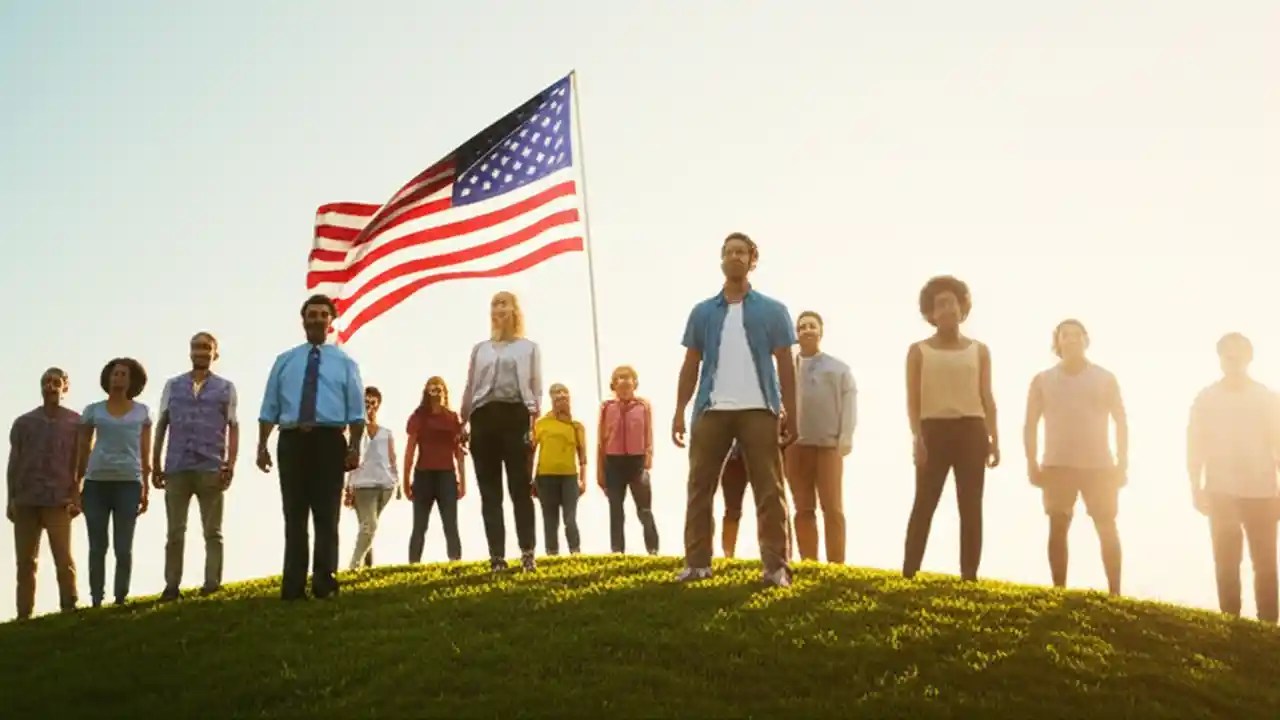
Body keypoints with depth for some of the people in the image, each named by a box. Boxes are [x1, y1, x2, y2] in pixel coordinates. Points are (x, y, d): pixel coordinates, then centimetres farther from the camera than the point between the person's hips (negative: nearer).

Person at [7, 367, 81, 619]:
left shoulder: (76, 422, 7)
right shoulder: (23, 422, 13)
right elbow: (14, 462, 12)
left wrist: (76, 496, -4)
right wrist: (10, 499, 6)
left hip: (58, 500, -3)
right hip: (25, 500, 3)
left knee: (63, 558, -7)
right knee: (25, 561, 4)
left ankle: (69, 609, -7)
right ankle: (24, 614, 6)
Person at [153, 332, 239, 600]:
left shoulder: (226, 388, 7)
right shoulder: (173, 385, 11)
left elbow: (233, 428, 3)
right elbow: (161, 426, 11)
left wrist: (230, 466, -7)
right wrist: (156, 465, 7)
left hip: (211, 468, -2)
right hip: (176, 468, 2)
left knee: (212, 532, 4)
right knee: (175, 531, 4)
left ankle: (212, 584, 6)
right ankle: (172, 585, 7)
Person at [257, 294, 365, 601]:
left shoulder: (344, 363, 10)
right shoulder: (284, 361, 14)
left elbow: (356, 412, 3)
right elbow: (269, 408, 10)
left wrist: (354, 447, -9)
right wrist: (262, 446, 1)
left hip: (329, 441, -1)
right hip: (292, 441, 2)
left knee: (326, 514, 0)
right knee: (294, 515, 4)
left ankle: (324, 582, 1)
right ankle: (293, 586, 7)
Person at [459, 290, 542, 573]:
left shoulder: (529, 347, 14)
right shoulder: (480, 349, 21)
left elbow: (536, 388, 6)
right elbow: (470, 388, 18)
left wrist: (533, 422, -6)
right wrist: (463, 424, 9)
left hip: (515, 415, -3)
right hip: (483, 418, 3)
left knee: (520, 487, -6)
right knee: (490, 491, 0)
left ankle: (527, 553, -5)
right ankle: (497, 556, 0)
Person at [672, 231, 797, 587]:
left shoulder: (772, 310, 6)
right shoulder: (703, 312, 11)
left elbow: (785, 364, 5)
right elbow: (691, 364, 12)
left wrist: (790, 414, -1)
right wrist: (679, 412, 5)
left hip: (759, 410, -2)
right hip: (712, 410, 2)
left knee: (769, 490, -1)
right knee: (700, 487, 2)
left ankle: (776, 565, 2)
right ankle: (697, 563, 8)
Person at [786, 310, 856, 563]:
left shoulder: (839, 368, 11)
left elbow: (849, 403, 3)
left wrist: (845, 439, -8)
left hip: (829, 444, -1)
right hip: (796, 446, 1)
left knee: (832, 508, -5)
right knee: (804, 509, 1)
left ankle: (836, 566, -6)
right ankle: (808, 564, 3)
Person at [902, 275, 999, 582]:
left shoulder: (979, 350, 13)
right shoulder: (919, 350, 7)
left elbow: (987, 398, 10)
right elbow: (913, 399, 0)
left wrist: (994, 439, 1)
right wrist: (917, 436, -13)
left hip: (971, 430, 2)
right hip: (934, 430, -2)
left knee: (971, 507, 1)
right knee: (925, 503, -5)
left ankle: (970, 575, 4)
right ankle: (908, 574, -5)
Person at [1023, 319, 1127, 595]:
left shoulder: (1105, 379, 5)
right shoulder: (1042, 381, 5)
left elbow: (1120, 422, 6)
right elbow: (1031, 424, 4)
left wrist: (1122, 463, -2)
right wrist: (1032, 463, -5)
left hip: (1099, 465, 0)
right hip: (1057, 466, 0)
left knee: (1107, 528, 2)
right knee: (1058, 527, -1)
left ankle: (1115, 592, 8)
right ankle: (1059, 591, 3)